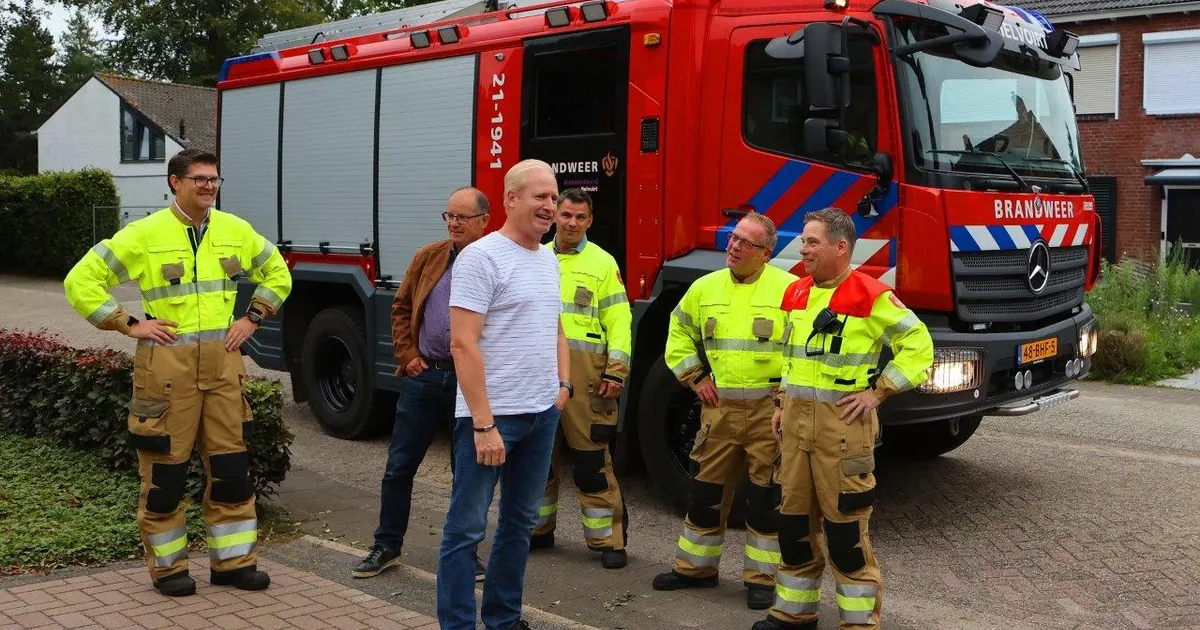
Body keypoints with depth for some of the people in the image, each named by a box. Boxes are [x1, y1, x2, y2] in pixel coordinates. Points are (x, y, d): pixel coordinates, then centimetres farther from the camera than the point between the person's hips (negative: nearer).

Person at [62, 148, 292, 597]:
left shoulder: (236, 230, 7)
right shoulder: (144, 234, -5)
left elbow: (277, 273, 21)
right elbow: (81, 281, -4)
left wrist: (252, 317, 9)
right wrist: (128, 325, -8)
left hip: (223, 361, 4)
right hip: (167, 364, -4)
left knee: (231, 467, 7)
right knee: (165, 471, 3)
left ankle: (234, 560, 20)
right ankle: (167, 566, 19)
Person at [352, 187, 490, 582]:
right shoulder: (427, 258, 8)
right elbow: (401, 307, 14)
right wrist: (407, 355, 3)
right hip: (424, 375, 3)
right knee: (400, 464, 9)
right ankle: (387, 546, 24)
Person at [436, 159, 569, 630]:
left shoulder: (548, 260, 12)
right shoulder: (481, 257, -13)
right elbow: (463, 344, -18)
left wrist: (563, 384, 8)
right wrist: (483, 423, -21)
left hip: (543, 414, 8)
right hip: (491, 415, -8)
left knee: (520, 522, 16)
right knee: (467, 526, -1)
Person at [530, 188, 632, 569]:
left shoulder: (602, 263, 2)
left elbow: (618, 320, -3)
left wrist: (616, 371, -12)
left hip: (583, 372, -4)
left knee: (591, 458, -4)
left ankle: (608, 539, 3)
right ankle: (539, 528, 27)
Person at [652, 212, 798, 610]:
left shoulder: (789, 288, -7)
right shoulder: (705, 287, 7)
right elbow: (679, 333, 21)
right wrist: (695, 378, 11)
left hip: (770, 408, -4)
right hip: (720, 406, 4)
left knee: (767, 497, 4)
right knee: (707, 490, 11)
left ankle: (761, 577, 18)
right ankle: (696, 567, 27)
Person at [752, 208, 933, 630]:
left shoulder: (871, 296, -11)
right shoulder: (796, 292, 11)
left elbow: (918, 346, -8)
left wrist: (877, 392, -12)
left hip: (843, 423, -7)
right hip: (796, 420, 7)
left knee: (845, 527, -1)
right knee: (794, 520, 13)